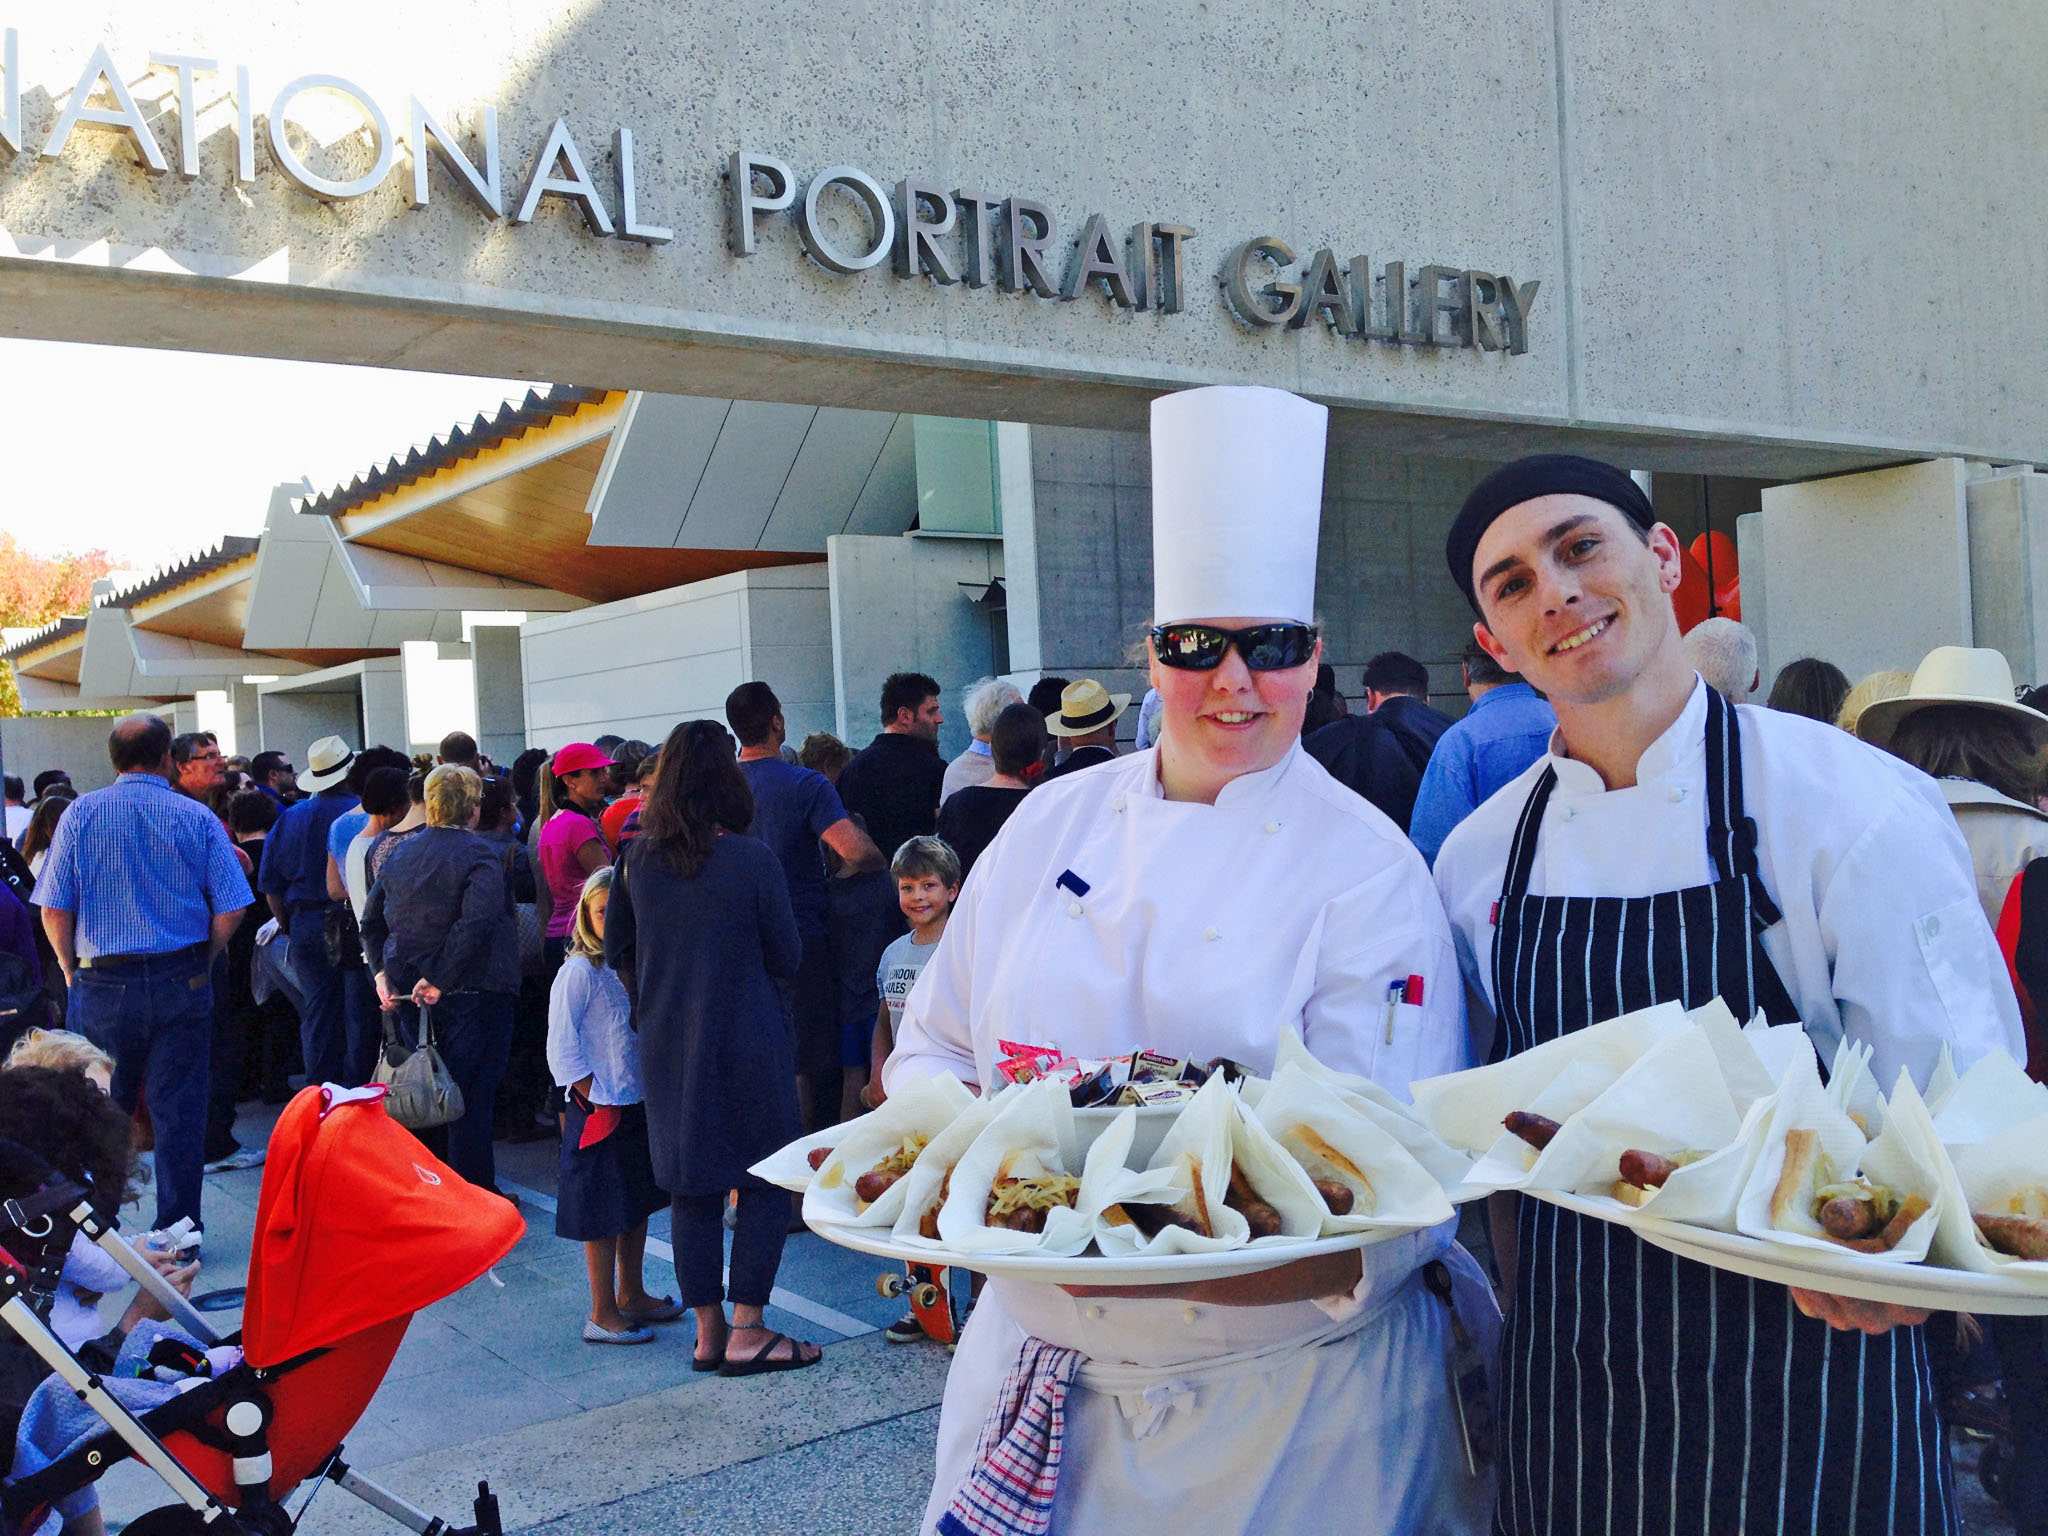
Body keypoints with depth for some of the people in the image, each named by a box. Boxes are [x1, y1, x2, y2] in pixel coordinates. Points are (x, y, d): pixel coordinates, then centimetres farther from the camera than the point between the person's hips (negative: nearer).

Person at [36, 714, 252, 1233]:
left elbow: (54, 908, -3)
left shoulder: (80, 814, -1)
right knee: (179, 1112, 6)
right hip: (182, 984, 0)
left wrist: (72, 970, 12)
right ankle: (178, 1233, 10)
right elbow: (230, 911, -5)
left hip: (101, 984, 1)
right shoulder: (197, 818, -2)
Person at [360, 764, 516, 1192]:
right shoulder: (479, 855, -12)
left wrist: (384, 970, 10)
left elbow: (371, 920, 13)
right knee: (471, 1094, -1)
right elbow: (476, 922, -26)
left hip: (409, 992, 7)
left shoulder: (401, 853, 10)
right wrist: (440, 979, -22)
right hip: (470, 992, -7)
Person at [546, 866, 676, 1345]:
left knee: (637, 1204, 17)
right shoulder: (579, 971, -13)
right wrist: (592, 1098, -16)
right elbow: (561, 1042, -15)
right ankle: (602, 1316, 9)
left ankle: (632, 1296, 31)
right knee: (604, 1215, 0)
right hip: (601, 1109, -8)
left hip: (639, 1105, 8)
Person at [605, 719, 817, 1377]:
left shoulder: (636, 859, -2)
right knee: (764, 1181, 7)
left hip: (667, 1045, 5)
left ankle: (708, 1333, 19)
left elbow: (616, 949, 8)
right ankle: (747, 1334, 8)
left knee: (691, 1186, 12)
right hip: (748, 1045, -5)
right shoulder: (752, 859, -14)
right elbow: (787, 957, -6)